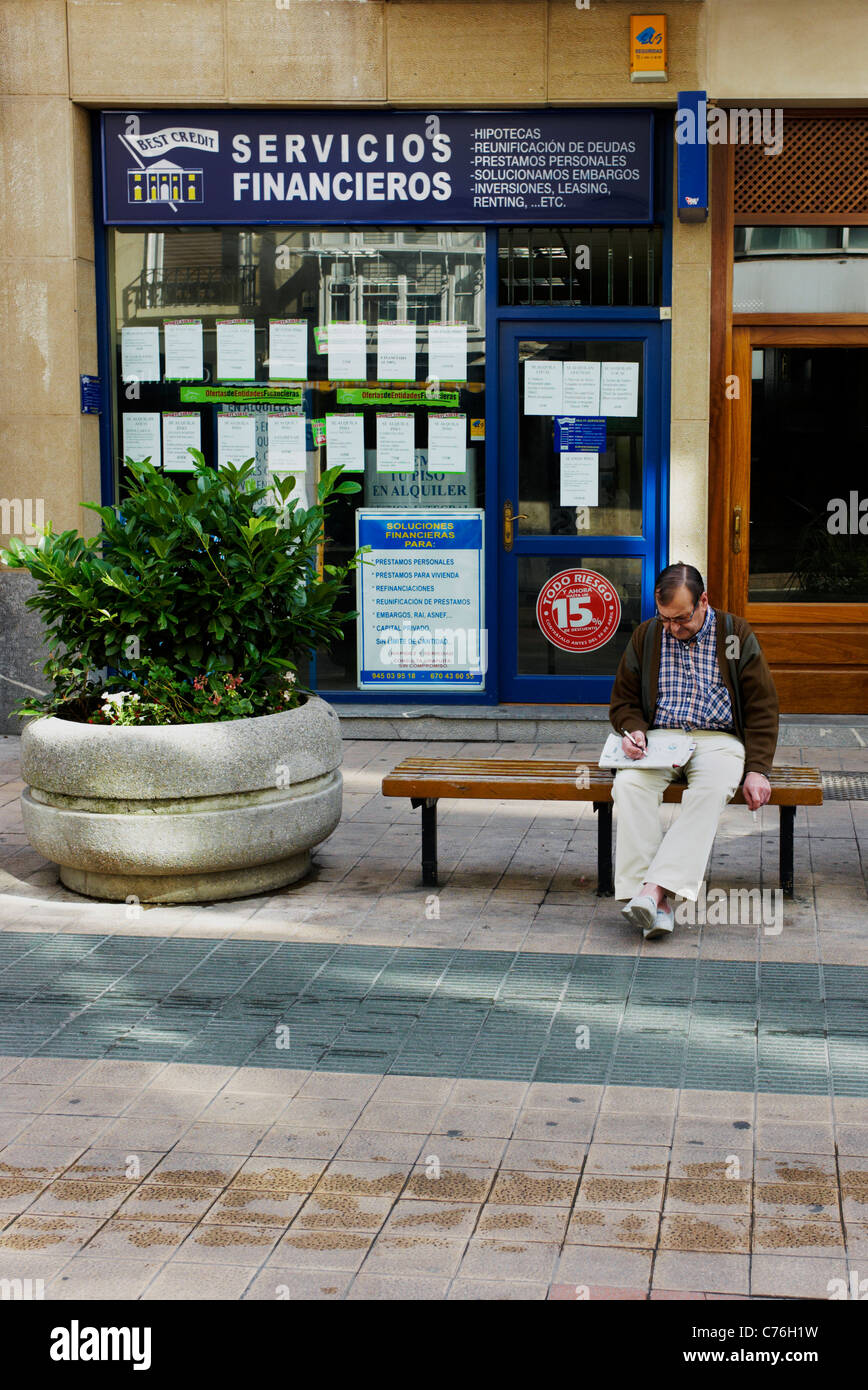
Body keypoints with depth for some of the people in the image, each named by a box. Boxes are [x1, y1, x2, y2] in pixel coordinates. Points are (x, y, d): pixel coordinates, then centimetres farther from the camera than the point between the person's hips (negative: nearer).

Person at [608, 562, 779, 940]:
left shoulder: (736, 635, 4)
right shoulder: (645, 636, 10)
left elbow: (762, 708, 5)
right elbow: (623, 701, 17)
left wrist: (757, 770, -7)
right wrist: (634, 731, -7)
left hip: (717, 739, -2)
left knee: (711, 788, -37)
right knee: (629, 784, -32)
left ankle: (656, 887, -44)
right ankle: (656, 904, -38)